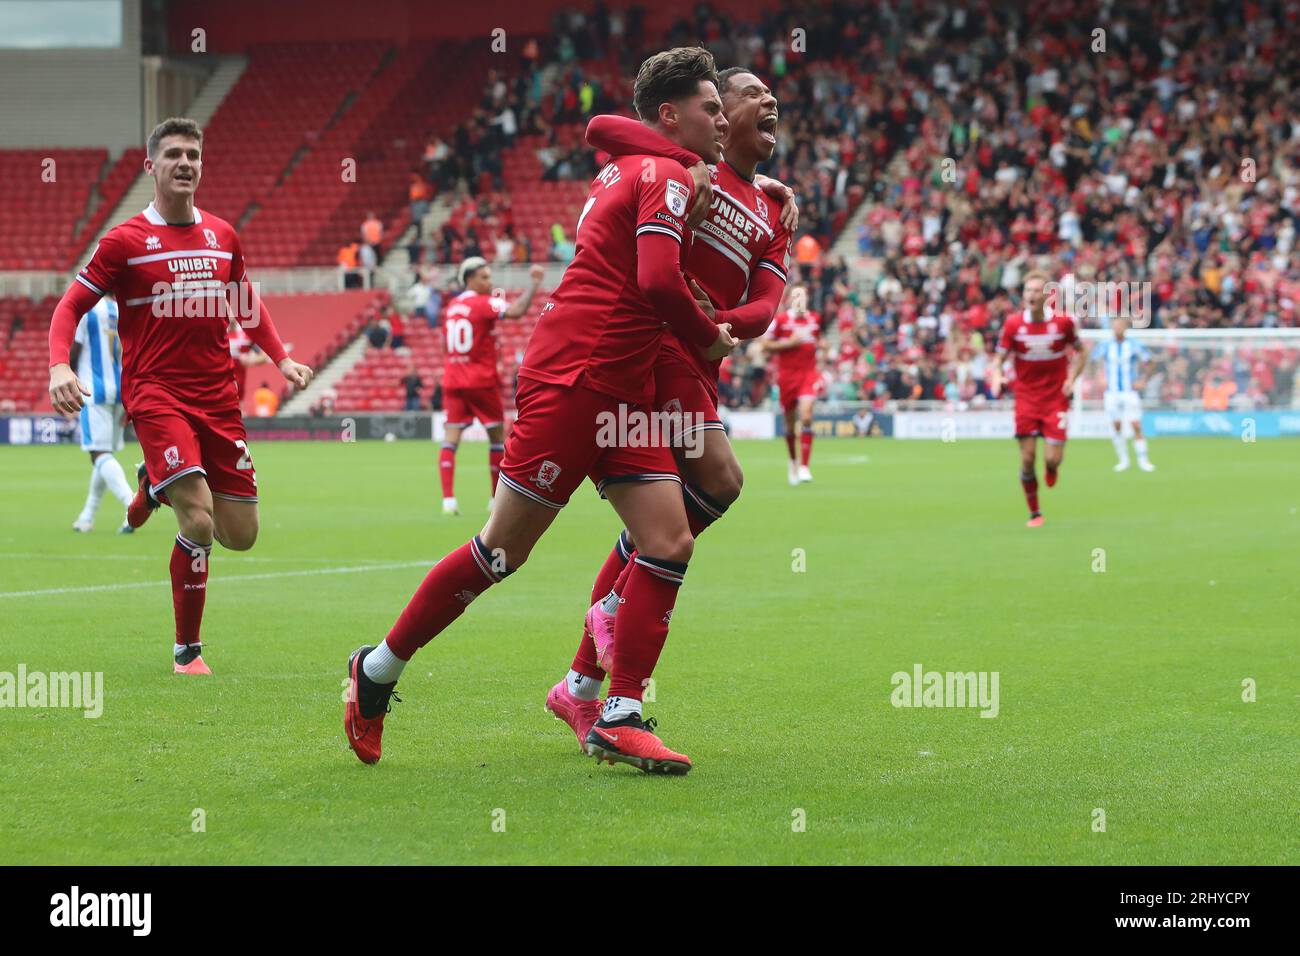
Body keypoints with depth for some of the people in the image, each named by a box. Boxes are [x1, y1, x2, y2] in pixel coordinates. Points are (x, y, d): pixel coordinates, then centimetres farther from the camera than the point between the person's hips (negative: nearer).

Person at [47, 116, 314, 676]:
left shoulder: (222, 236, 10)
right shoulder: (125, 241, -3)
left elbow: (246, 305, 26)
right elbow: (71, 305, 1)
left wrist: (281, 358, 15)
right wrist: (59, 367, -16)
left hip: (218, 397, 5)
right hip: (155, 393, -5)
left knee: (240, 535, 4)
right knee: (199, 521, -21)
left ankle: (157, 485, 33)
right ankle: (186, 650, -3)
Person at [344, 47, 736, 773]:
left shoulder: (630, 170, 17)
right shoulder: (666, 177, -10)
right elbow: (658, 280, -22)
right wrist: (711, 339, -6)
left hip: (623, 394, 10)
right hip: (574, 380, -10)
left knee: (670, 542, -3)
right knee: (504, 550, -3)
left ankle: (621, 717, -4)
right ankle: (380, 668, 12)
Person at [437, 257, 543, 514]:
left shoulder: (452, 306, 9)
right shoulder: (484, 304, -11)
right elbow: (517, 310, -26)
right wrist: (534, 284, -19)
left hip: (453, 380, 5)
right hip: (481, 381, -5)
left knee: (451, 437, -2)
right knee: (498, 437, 10)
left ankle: (448, 498, -16)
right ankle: (497, 498, 13)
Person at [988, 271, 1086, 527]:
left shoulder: (1063, 322, -7)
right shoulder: (1013, 324, -6)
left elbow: (1081, 353, 8)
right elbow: (999, 359, 1)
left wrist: (1071, 379, -6)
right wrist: (997, 379, -20)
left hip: (1056, 399, -1)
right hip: (1026, 398, 1)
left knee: (1052, 459, -10)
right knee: (1027, 459, -4)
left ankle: (1051, 468, 30)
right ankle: (1034, 513, 12)